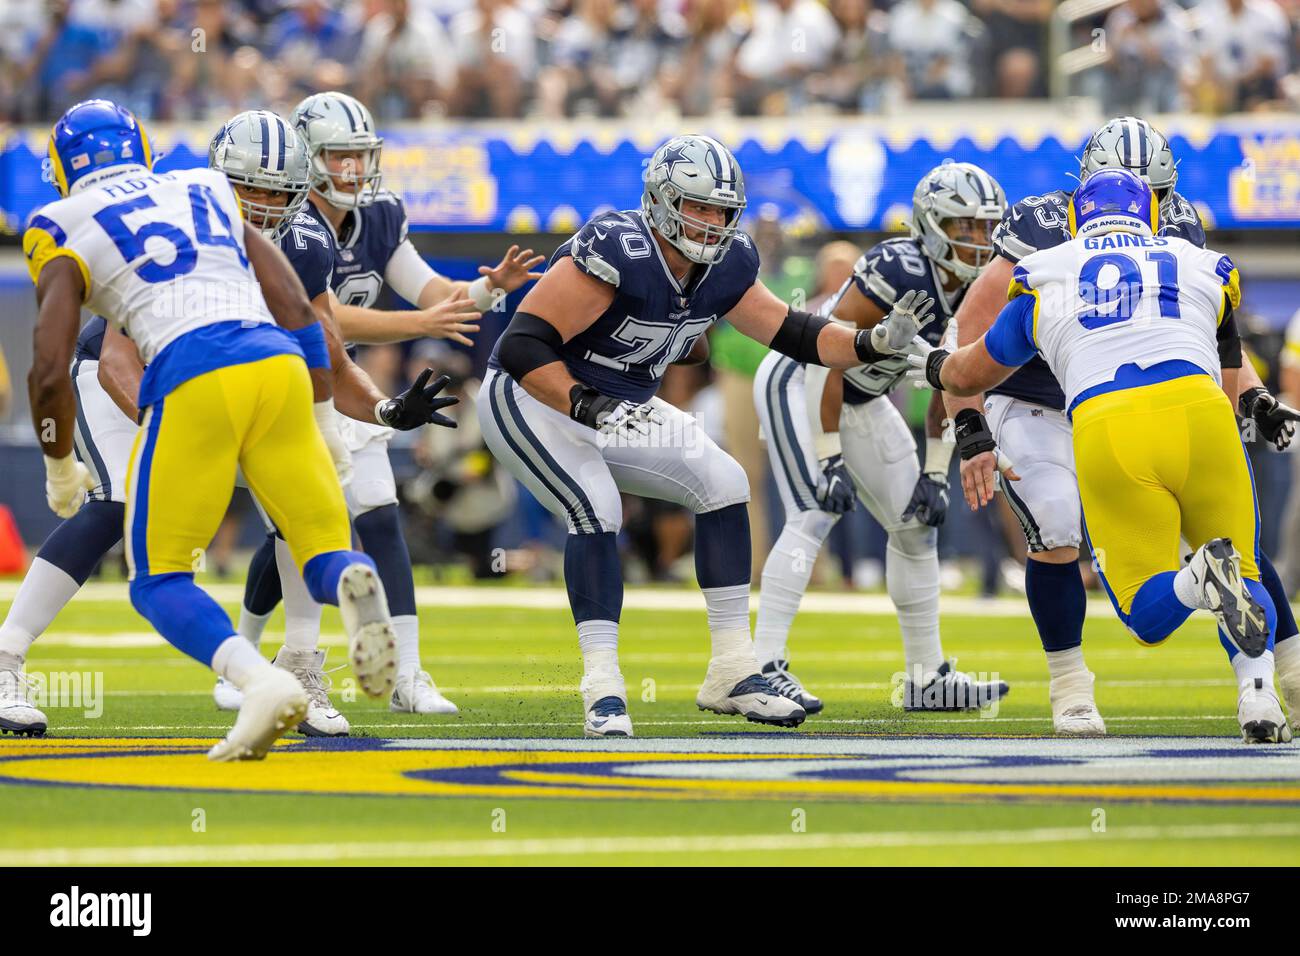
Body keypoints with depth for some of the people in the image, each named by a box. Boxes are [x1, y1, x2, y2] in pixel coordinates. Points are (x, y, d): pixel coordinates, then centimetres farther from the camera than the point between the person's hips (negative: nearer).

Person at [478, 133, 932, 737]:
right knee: (596, 509, -28)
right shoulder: (615, 254, -31)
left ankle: (732, 674, 6)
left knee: (724, 486, 1)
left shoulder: (724, 267, -6)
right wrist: (588, 405, -44)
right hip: (533, 398, -8)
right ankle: (602, 691, -25)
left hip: (618, 409, 8)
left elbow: (790, 334, 4)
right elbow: (523, 346, -33)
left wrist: (870, 345, -12)